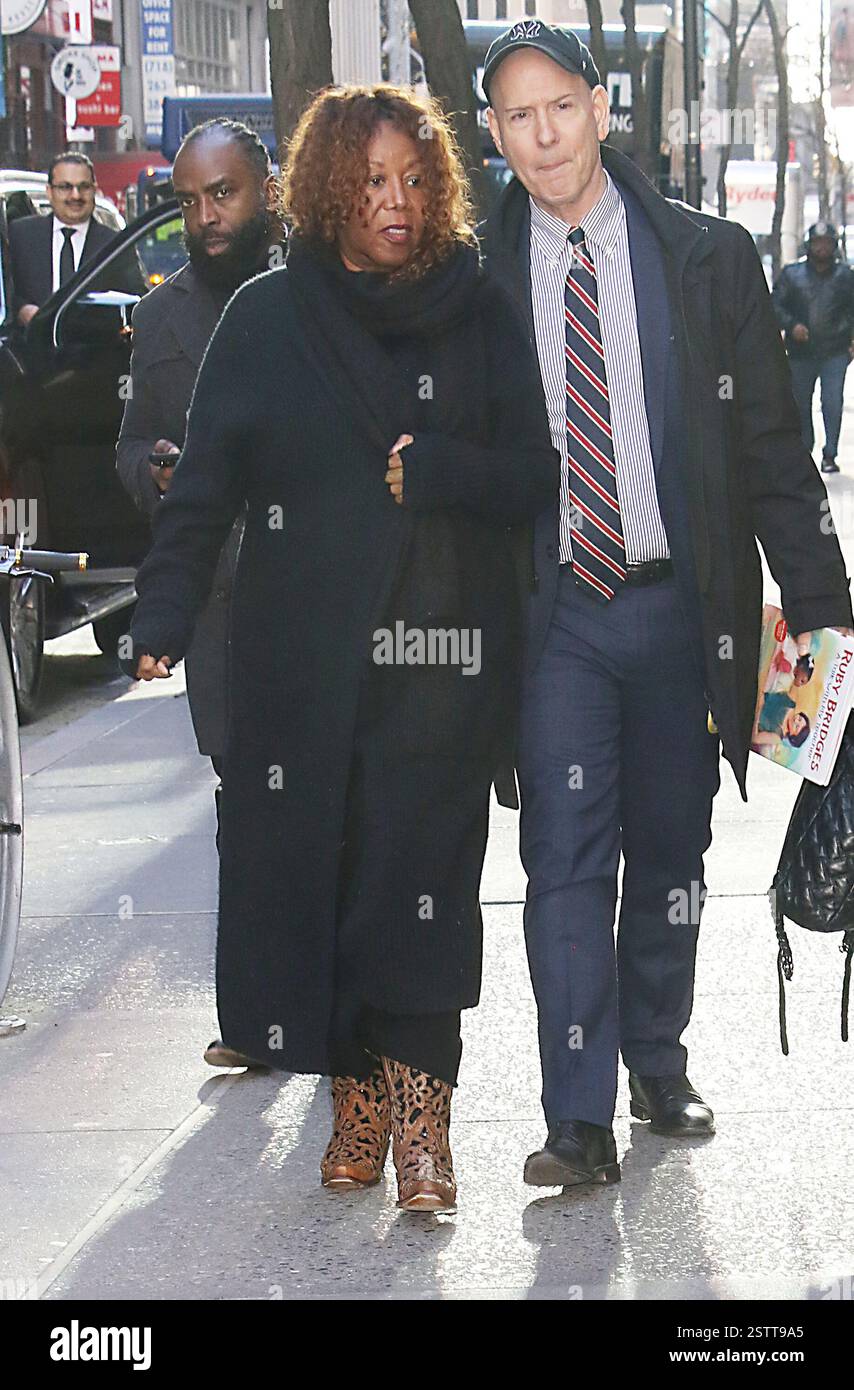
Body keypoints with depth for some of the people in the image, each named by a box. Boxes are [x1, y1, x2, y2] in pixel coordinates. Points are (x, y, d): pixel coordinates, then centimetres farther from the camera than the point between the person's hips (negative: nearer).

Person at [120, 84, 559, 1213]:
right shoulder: (266, 319, 5)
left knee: (420, 882, -9)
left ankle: (420, 1115, -2)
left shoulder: (481, 316, 5)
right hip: (302, 654, 1)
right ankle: (358, 1092, 15)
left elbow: (536, 476, 2)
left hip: (442, 653, -1)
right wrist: (164, 620, -6)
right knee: (313, 869, 1)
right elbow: (205, 483, 4)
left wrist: (437, 470, -16)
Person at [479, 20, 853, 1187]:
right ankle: (581, 1122, -4)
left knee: (671, 851, 13)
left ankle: (657, 1064, 31)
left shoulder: (707, 260, 1)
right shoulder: (479, 280, 1)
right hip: (553, 610, -1)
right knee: (567, 860, -6)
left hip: (678, 603, 1)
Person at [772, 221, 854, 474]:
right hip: (801, 353, 1)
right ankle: (804, 451, 29)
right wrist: (791, 325, -15)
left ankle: (830, 455, -3)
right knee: (801, 405, 12)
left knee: (833, 403, -10)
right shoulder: (791, 275, 3)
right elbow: (776, 306, 3)